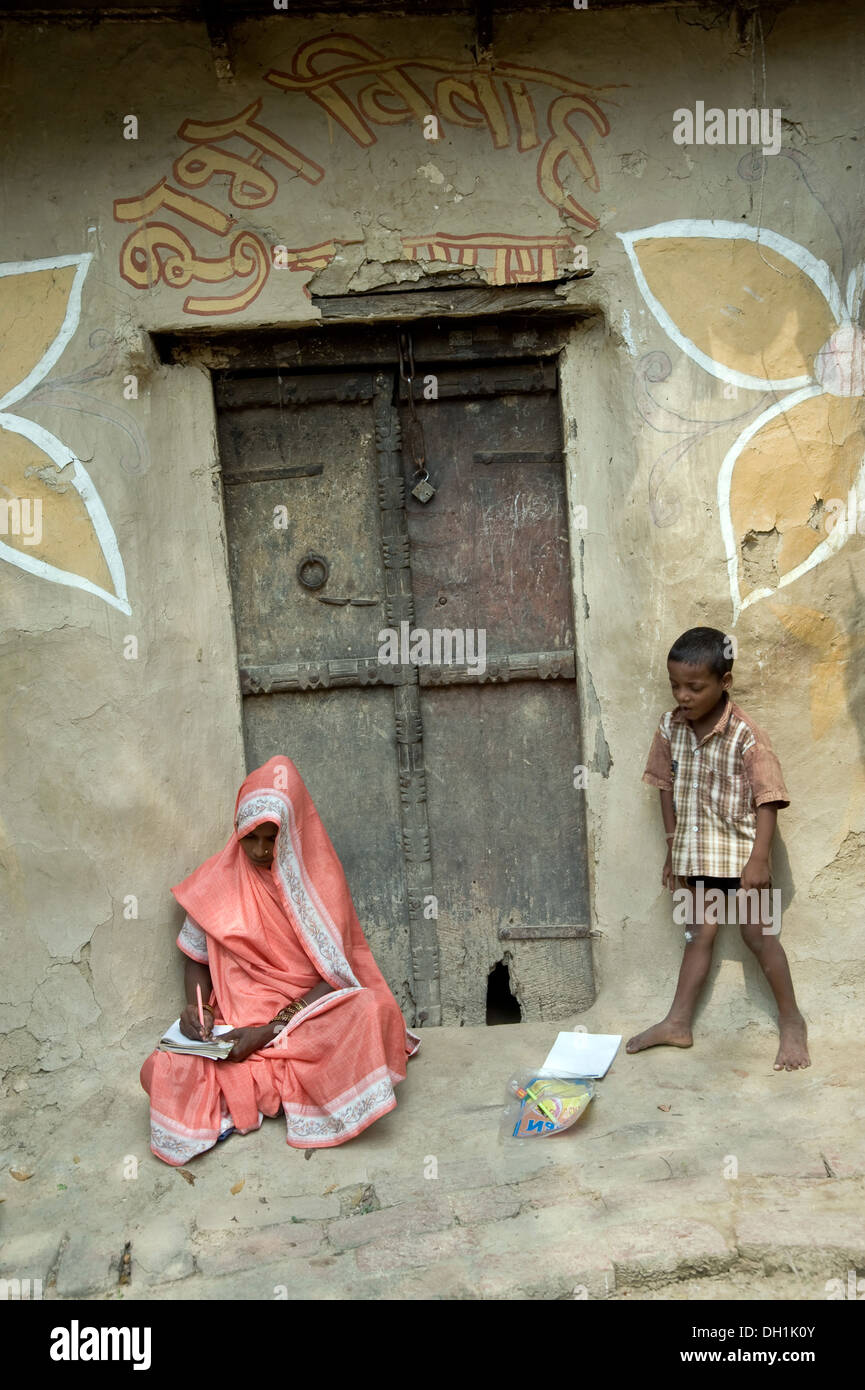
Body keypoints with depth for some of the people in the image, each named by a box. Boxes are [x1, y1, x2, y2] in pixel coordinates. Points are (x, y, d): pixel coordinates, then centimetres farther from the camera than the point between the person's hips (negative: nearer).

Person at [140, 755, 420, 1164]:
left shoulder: (318, 879, -5)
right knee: (162, 1072, -26)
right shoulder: (218, 881, -1)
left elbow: (333, 977, -9)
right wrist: (197, 1008, -12)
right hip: (236, 1020, 2)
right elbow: (196, 960, 11)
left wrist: (270, 1030, -19)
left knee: (370, 1011, -34)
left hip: (308, 1013, -1)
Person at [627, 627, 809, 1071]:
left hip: (738, 854, -5)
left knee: (759, 935, 6)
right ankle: (678, 1023, 22)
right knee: (699, 935, 14)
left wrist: (759, 859, -20)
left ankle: (791, 1023, 24)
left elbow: (767, 799, -16)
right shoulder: (670, 728, -3)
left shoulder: (746, 736, -19)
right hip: (694, 855, 5)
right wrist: (673, 847, 8)